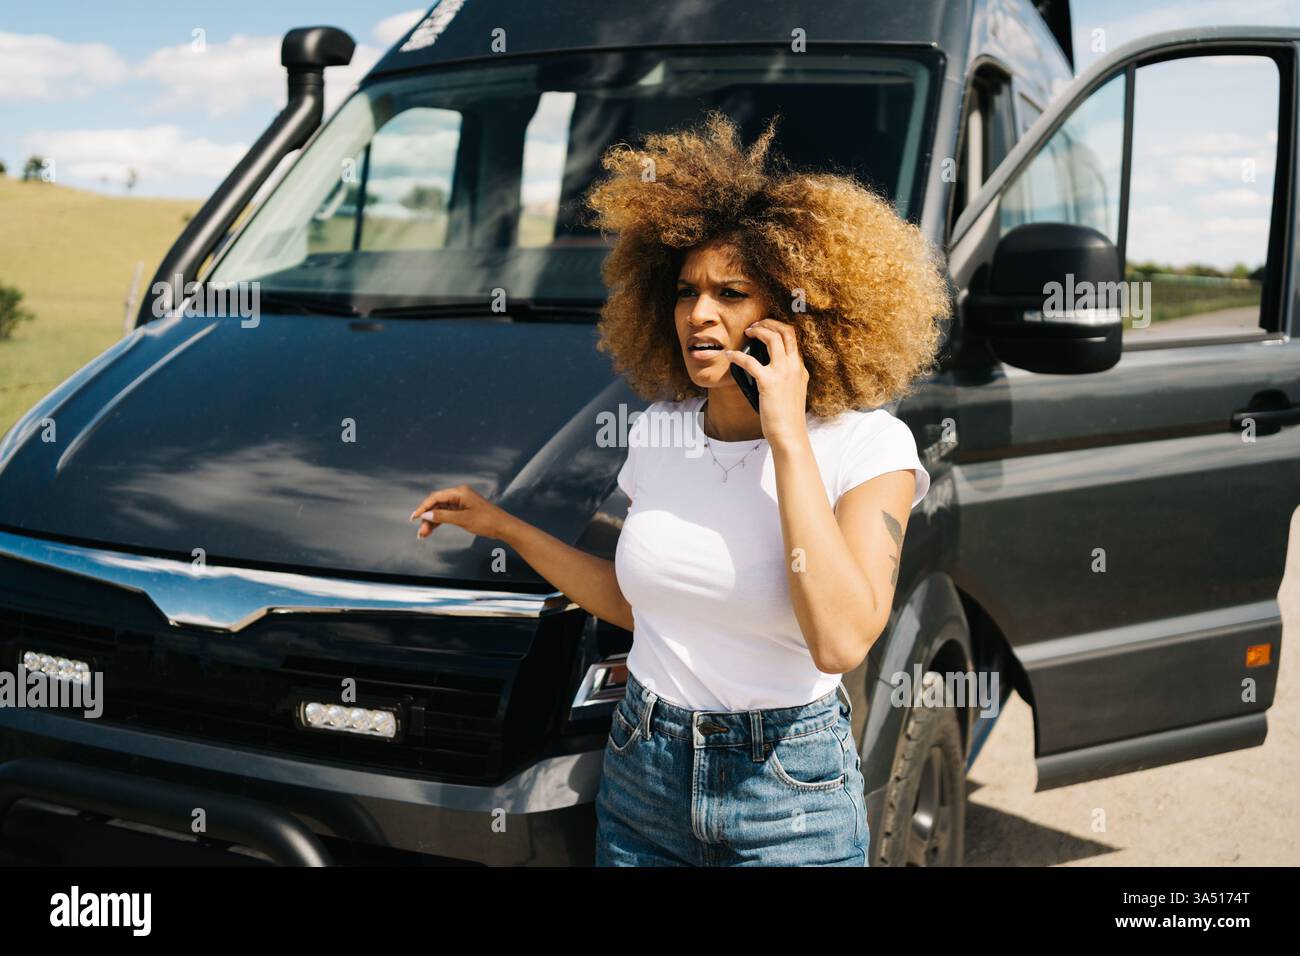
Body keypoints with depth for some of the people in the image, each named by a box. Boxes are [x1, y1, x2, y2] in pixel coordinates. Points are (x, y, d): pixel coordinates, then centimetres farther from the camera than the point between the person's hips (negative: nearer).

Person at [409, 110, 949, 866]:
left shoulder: (867, 447, -15)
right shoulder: (657, 433, 2)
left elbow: (841, 642, -29)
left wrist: (788, 437, -26)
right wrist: (502, 525, 9)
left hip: (791, 800, -4)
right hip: (641, 774, 5)